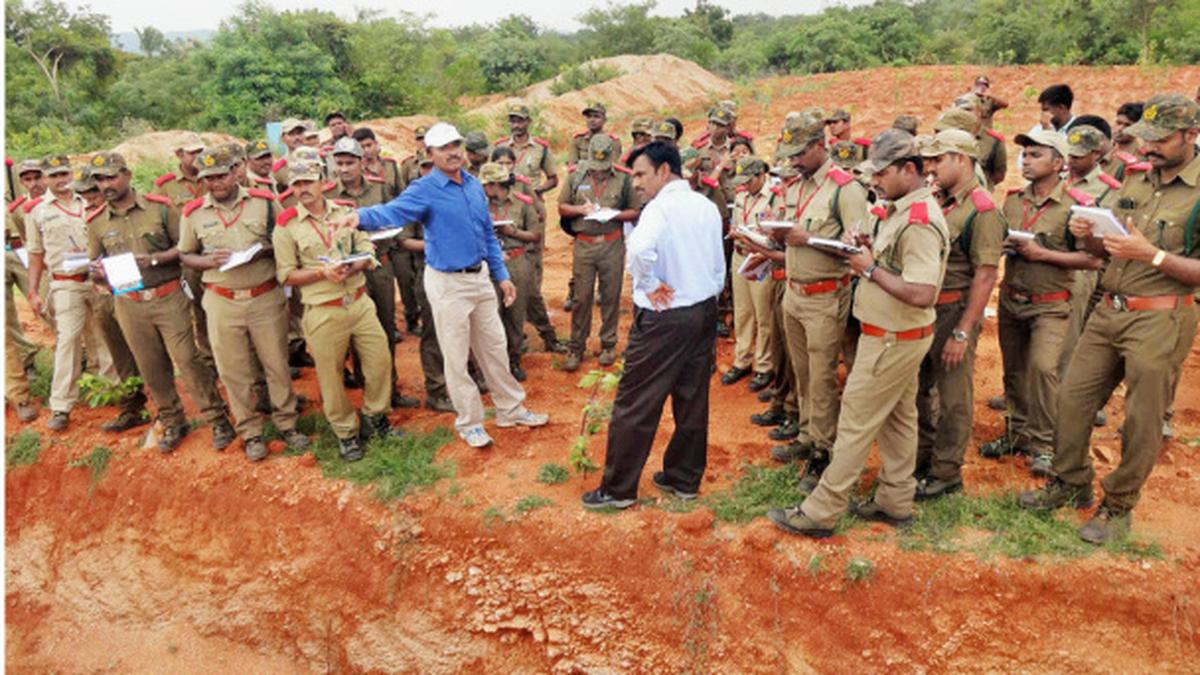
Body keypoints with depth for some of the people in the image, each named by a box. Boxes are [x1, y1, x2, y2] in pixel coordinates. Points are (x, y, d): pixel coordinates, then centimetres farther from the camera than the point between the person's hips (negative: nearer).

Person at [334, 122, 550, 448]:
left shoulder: (474, 185, 7)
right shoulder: (424, 190, -12)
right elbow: (394, 210, -31)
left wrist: (502, 276, 13)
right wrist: (361, 216, -52)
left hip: (480, 277, 6)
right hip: (448, 283, -6)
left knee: (495, 348, 15)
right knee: (456, 357, 5)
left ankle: (511, 409, 31)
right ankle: (469, 422, 21)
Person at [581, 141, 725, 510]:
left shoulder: (661, 207, -16)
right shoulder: (708, 207, 8)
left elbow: (639, 248, -36)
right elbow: (719, 267, 14)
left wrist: (649, 283, -20)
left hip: (664, 317, -8)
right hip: (704, 311, 8)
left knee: (635, 404, 2)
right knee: (693, 400, 15)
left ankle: (618, 489, 13)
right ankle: (684, 479, 29)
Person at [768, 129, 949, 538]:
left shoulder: (919, 222, -24)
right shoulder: (902, 209, 8)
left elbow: (922, 294, -31)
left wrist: (871, 268, -22)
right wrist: (869, 246, 0)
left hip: (892, 340, -10)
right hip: (897, 335, 10)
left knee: (856, 423, -4)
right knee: (898, 418, 17)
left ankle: (820, 512, 4)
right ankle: (895, 502, 29)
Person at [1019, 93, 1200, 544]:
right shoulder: (1135, 183, 11)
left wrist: (1151, 254, -24)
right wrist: (1088, 236, -4)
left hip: (1160, 319, -6)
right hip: (1109, 309, 6)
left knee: (1142, 420, 4)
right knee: (1072, 397, 9)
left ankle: (1119, 506, 20)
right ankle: (1072, 484, 27)